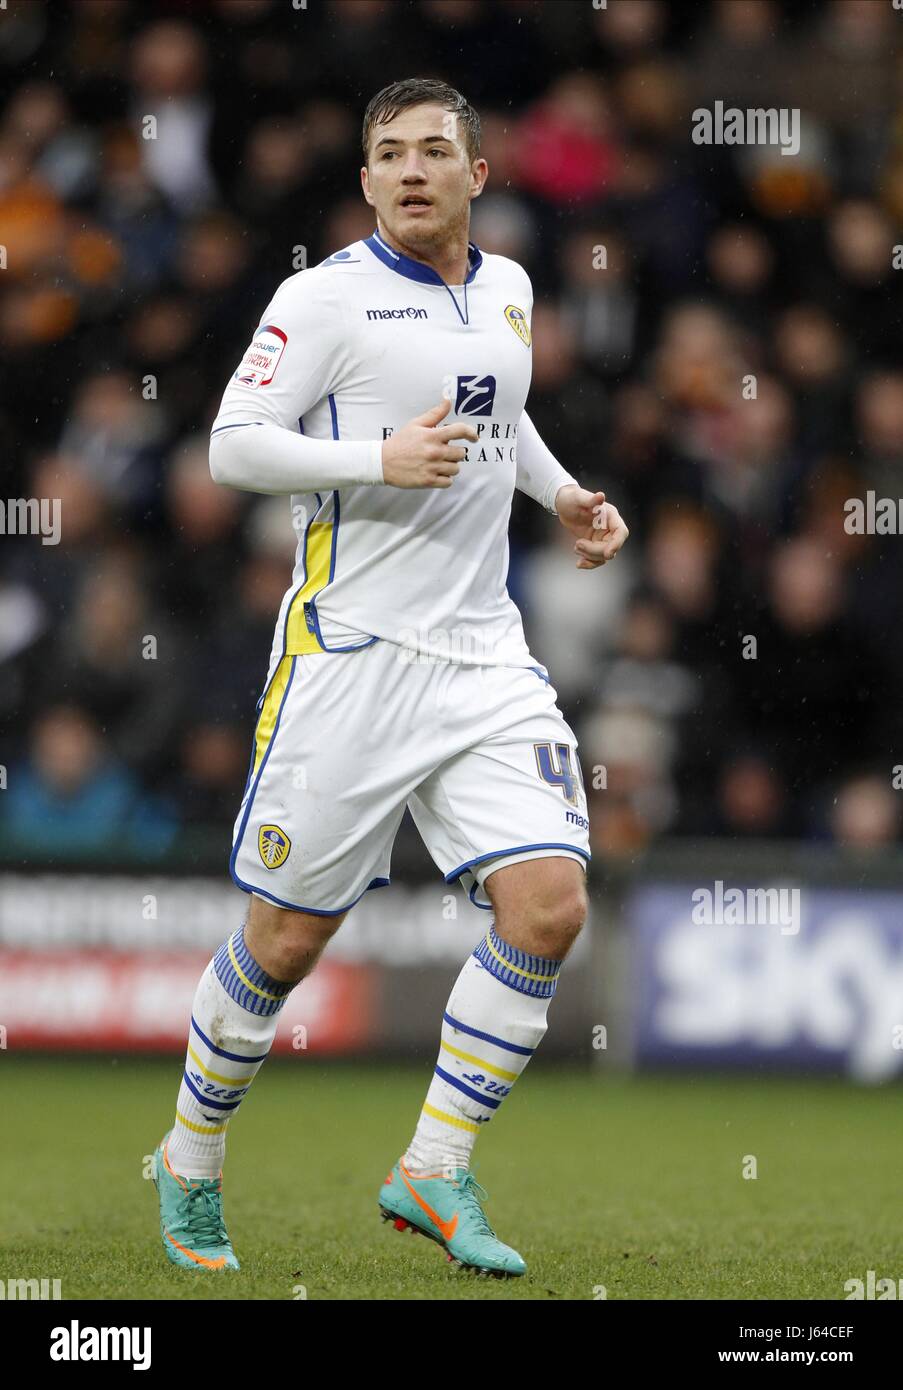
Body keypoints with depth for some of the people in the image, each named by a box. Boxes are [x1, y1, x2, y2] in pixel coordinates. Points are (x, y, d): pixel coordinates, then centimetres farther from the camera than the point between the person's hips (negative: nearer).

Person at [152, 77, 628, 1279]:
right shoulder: (328, 296, -6)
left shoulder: (508, 291, 14)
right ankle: (190, 1170, 21)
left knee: (549, 904, -11)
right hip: (351, 651, -5)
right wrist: (381, 461, -18)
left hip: (483, 657, 5)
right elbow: (232, 445, -9)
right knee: (288, 939, 0)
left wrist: (561, 493, 19)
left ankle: (433, 1174, 0)